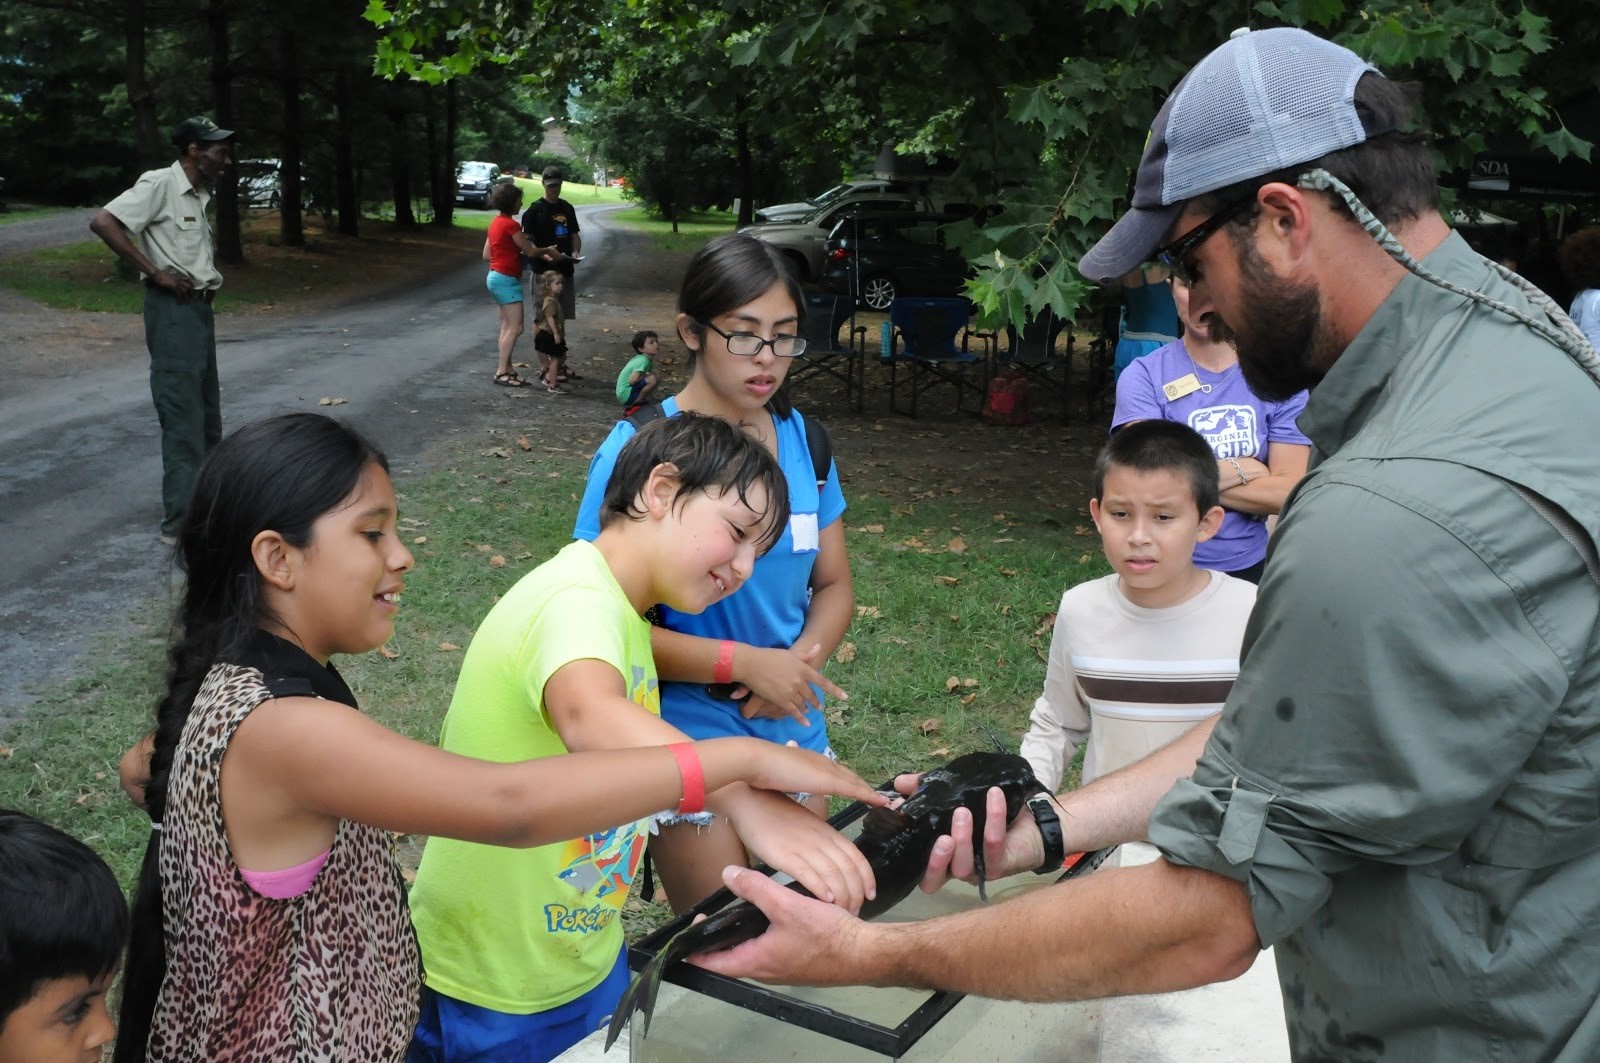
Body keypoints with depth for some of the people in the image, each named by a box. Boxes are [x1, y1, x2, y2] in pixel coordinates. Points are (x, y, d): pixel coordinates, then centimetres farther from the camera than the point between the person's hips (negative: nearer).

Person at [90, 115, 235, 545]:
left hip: (200, 307, 9)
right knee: (183, 415, -10)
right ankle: (181, 521, -8)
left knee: (207, 412, 15)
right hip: (173, 309, -9)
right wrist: (156, 273, -20)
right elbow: (102, 222, -22)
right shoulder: (160, 183, -12)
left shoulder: (199, 196, 14)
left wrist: (211, 278, 7)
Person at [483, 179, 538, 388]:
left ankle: (506, 369, 13)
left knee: (507, 327, 11)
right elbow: (529, 250, -11)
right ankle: (501, 372, -9)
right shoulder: (510, 224, -16)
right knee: (515, 328, -9)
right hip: (507, 279, -10)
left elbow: (486, 254, 14)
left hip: (496, 276, 10)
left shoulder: (496, 222, 12)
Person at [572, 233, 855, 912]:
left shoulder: (804, 440, 0)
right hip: (687, 738, -5)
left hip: (796, 728, 5)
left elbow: (833, 585, 7)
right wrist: (746, 663, -24)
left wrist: (800, 663, -13)